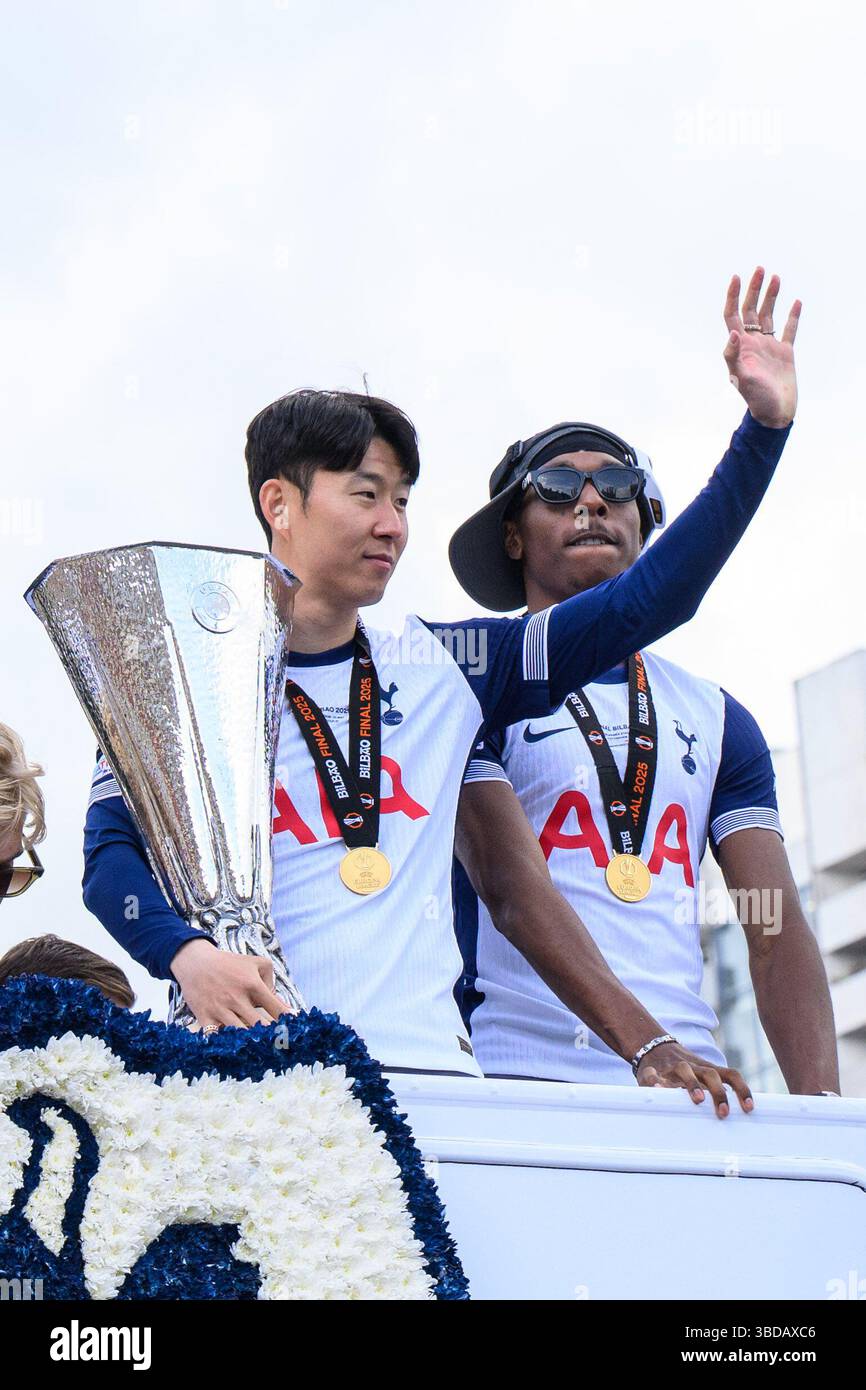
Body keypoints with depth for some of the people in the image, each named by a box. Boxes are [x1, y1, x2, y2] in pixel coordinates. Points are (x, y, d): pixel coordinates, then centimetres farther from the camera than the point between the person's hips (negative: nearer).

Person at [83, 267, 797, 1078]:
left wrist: (764, 424, 12)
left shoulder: (443, 666, 15)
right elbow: (111, 851, 1)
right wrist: (186, 955, -20)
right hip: (257, 1066, -4)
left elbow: (644, 604, 15)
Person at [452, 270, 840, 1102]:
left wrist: (820, 1105, -7)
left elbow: (776, 925, 9)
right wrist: (646, 1045, -20)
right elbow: (508, 885, -8)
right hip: (527, 1080, -3)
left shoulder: (716, 718, 18)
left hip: (698, 1091, 3)